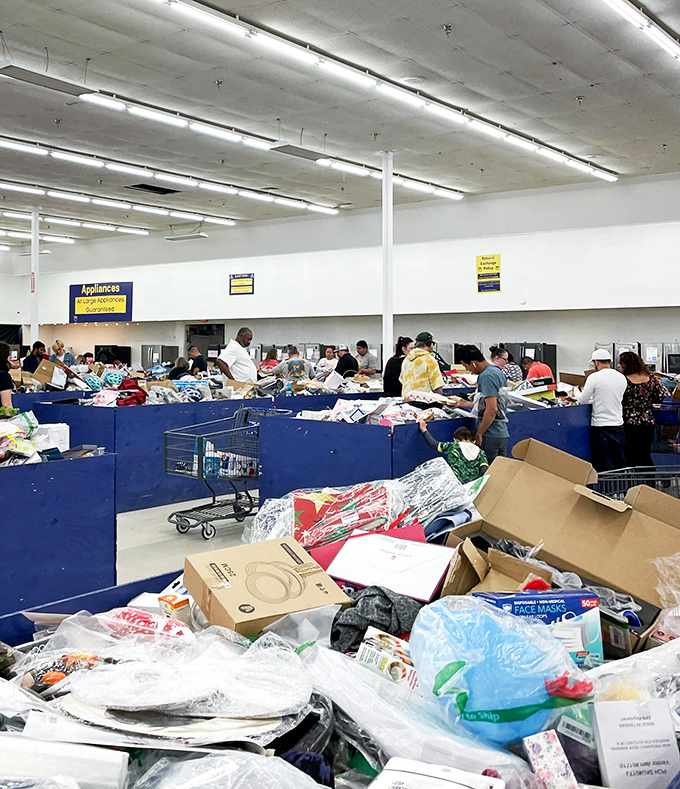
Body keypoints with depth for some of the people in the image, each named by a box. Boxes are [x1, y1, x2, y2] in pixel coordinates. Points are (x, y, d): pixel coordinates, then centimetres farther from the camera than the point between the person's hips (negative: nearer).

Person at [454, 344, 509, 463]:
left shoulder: (487, 376, -15)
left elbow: (492, 409, -22)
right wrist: (462, 403, 28)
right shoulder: (497, 372, 15)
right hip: (502, 432, 10)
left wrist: (479, 433, -16)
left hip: (491, 435, -10)